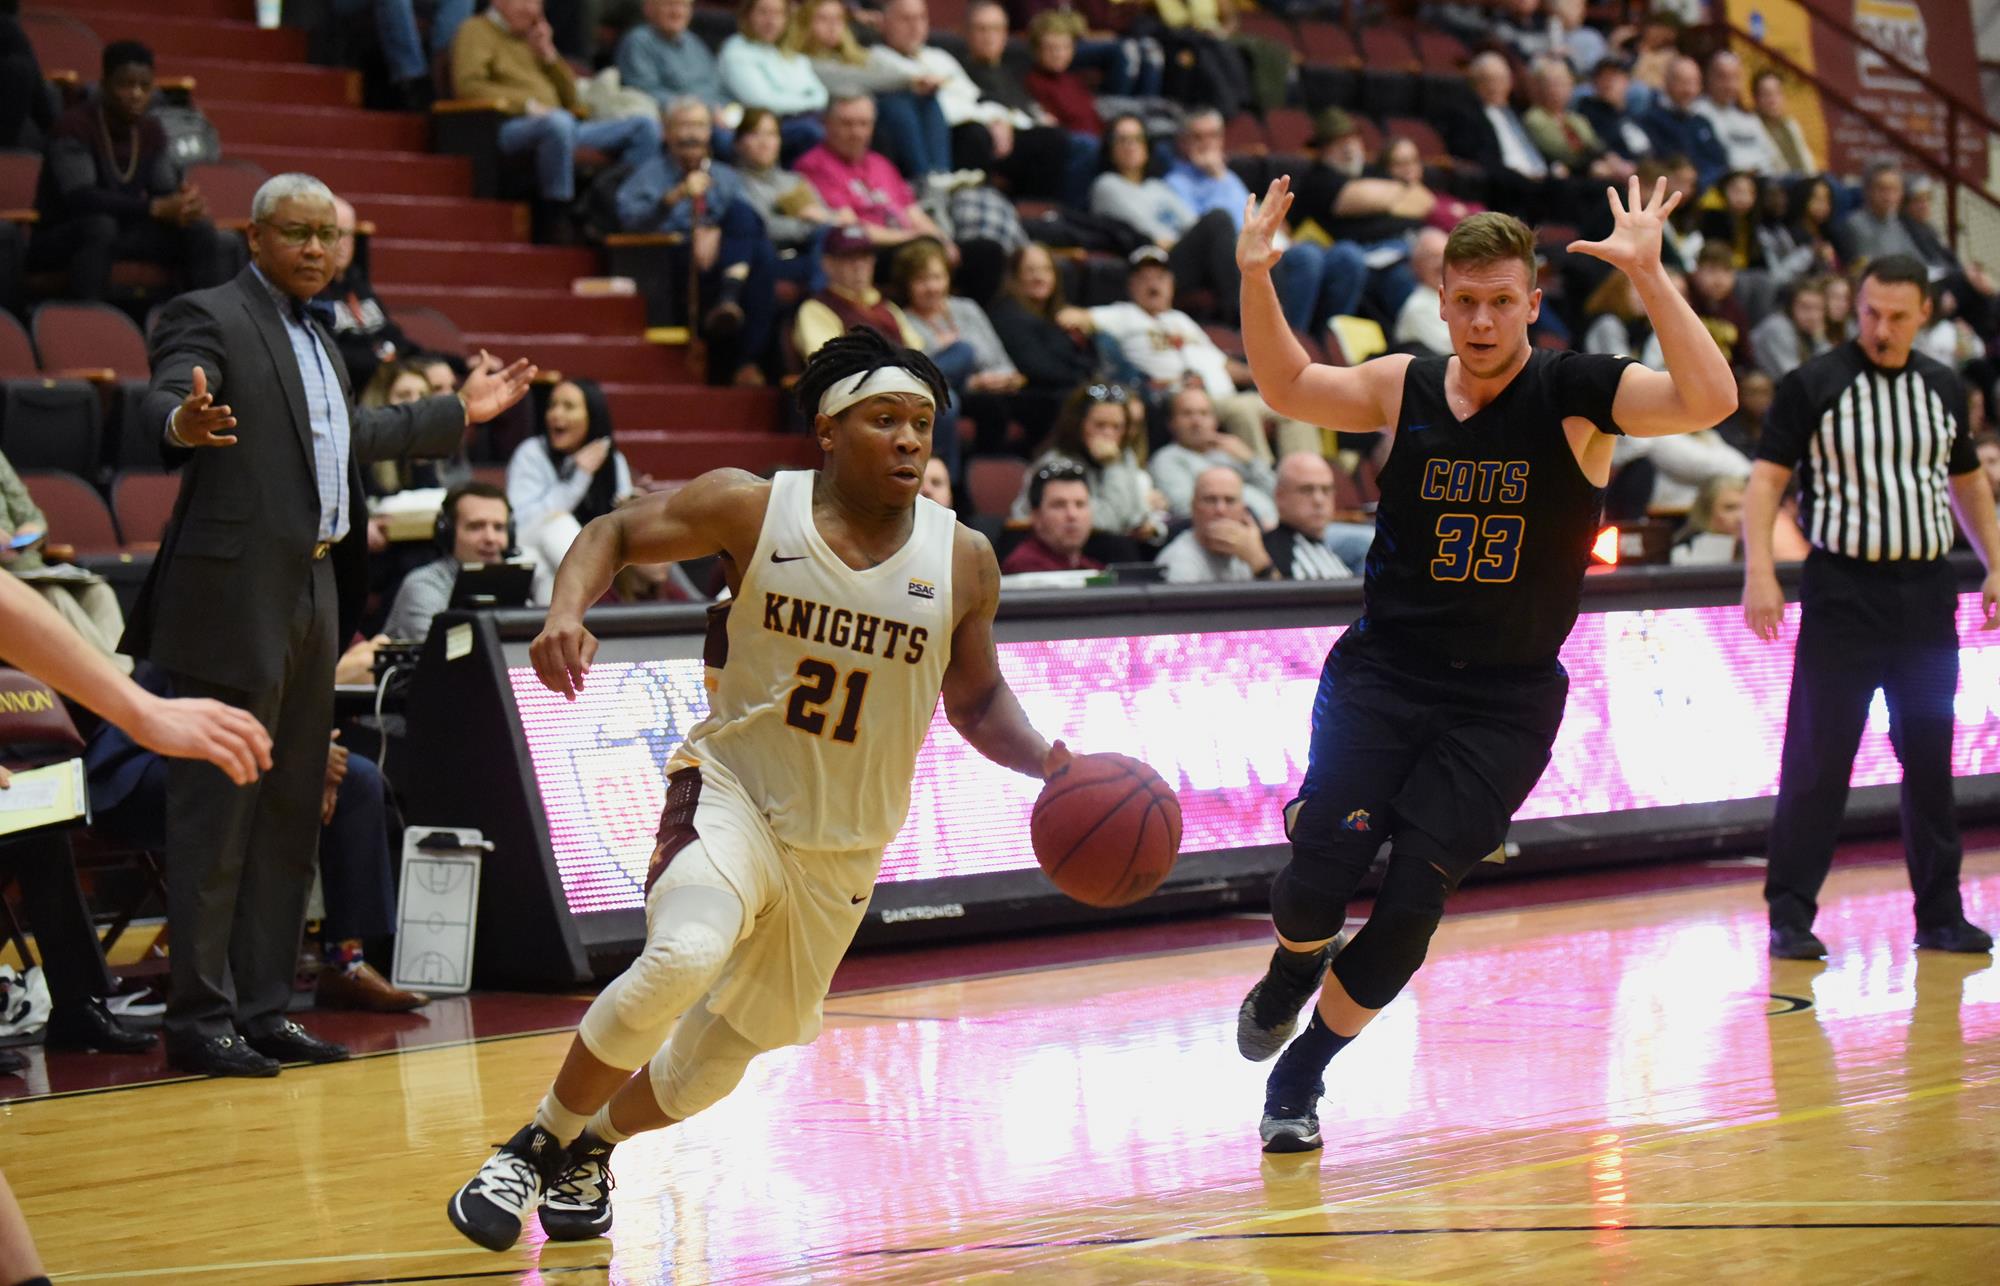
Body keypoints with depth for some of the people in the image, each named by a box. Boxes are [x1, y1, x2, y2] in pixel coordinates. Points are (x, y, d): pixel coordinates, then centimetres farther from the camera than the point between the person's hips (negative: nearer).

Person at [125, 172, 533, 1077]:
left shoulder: (314, 337, 19)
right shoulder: (211, 318, -8)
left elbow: (350, 435, 33)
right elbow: (165, 398, -26)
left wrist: (459, 413, 37)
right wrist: (183, 425, -49)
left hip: (314, 593, 9)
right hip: (238, 595, -9)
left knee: (290, 816, 12)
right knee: (216, 816, -6)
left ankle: (261, 1010, 19)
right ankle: (199, 1019, -3)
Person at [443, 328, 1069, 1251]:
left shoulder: (963, 562, -6)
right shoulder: (751, 509, -12)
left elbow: (977, 701, 7)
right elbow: (616, 532, -1)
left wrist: (1048, 762, -12)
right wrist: (568, 609, -21)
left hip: (843, 845, 4)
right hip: (732, 790, -4)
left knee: (725, 1053, 13)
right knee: (682, 958, -32)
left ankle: (595, 1142, 44)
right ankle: (535, 1147, -13)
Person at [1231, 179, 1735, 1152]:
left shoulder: (1579, 396, -8)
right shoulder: (1406, 388, 2)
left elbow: (1710, 402, -21)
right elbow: (1288, 387, 11)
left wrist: (1648, 276, -33)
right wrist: (1255, 278, -6)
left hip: (1504, 701, -1)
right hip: (1383, 672, 2)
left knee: (1412, 904, -6)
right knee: (1321, 870, -12)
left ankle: (1300, 1074, 15)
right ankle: (1290, 974, 25)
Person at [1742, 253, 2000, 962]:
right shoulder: (1813, 385, -3)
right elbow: (1766, 479, -7)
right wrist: (1760, 571, -18)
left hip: (1927, 591, 4)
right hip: (1844, 592, -4)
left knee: (1930, 757, 8)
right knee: (1819, 757, -7)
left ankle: (1940, 915, 16)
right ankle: (1790, 915, -1)